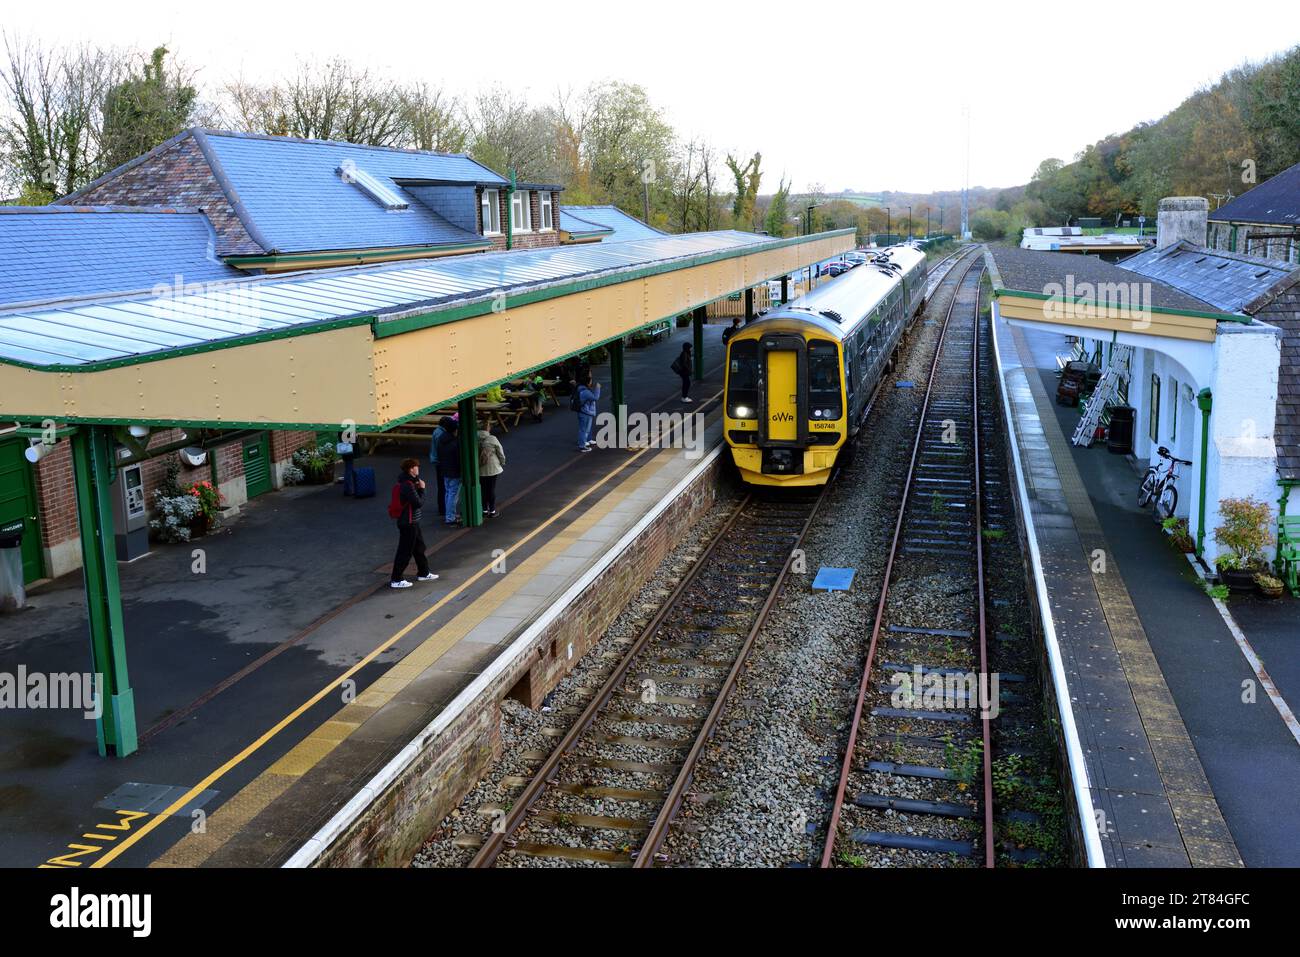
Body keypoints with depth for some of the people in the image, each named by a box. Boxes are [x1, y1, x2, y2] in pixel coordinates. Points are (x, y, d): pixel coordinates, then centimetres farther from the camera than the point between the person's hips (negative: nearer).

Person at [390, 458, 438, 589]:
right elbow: (419, 502, -22)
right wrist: (422, 489, -9)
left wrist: (418, 488, -3)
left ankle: (423, 573, 34)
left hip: (412, 522, 10)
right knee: (405, 551, -4)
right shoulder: (408, 485, -23)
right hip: (408, 523, -10)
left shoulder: (406, 482, 9)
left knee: (419, 547, 21)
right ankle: (396, 579, 2)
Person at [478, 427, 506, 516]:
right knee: (492, 489, 7)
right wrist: (502, 463, 10)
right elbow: (501, 454, -7)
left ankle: (485, 510, 22)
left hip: (479, 470, 3)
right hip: (492, 469, -3)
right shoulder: (492, 439, -15)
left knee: (483, 489, 15)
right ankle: (492, 511, 12)